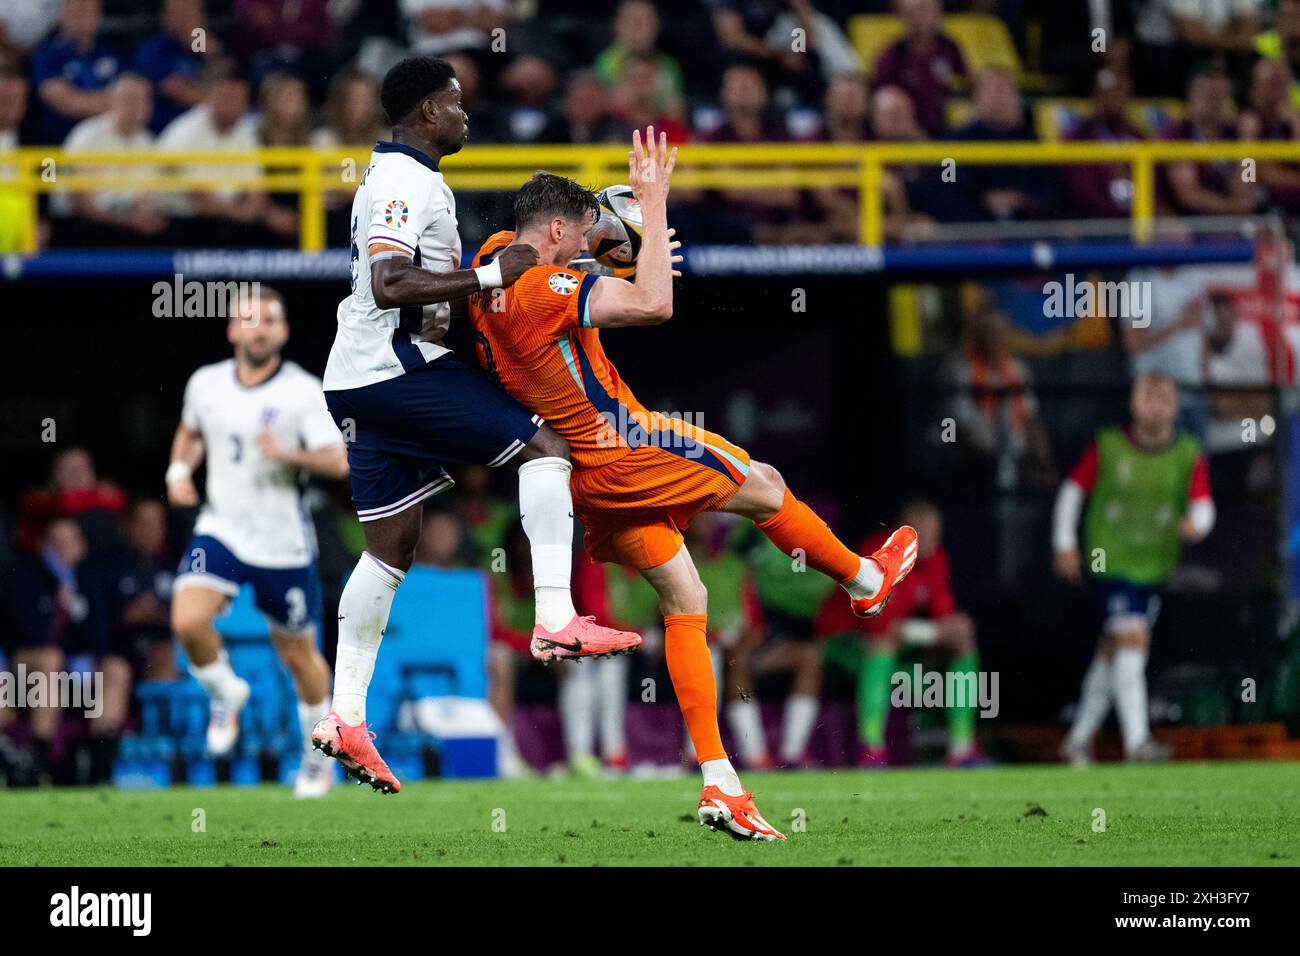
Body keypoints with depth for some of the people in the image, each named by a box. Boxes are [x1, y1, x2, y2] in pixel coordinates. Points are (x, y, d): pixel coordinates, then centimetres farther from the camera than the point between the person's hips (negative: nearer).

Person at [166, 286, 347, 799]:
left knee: (298, 655, 9)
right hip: (221, 530, 2)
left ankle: (318, 754, 33)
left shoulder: (305, 391, -10)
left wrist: (290, 453, -35)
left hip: (283, 543, -2)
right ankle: (225, 692, 9)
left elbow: (337, 462, -18)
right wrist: (179, 469, 4)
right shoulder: (206, 383, 2)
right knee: (187, 621, -23)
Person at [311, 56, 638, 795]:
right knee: (544, 447, -8)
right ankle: (557, 620, -15)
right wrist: (491, 275, -22)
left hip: (362, 383, 10)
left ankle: (346, 716, 9)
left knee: (392, 546, 11)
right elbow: (390, 286, -26)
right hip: (397, 366, -10)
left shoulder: (399, 177, 21)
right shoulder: (406, 182, -13)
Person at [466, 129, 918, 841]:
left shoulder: (490, 261, 2)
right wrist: (653, 202, -27)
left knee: (684, 602, 11)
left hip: (585, 476, 9)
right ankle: (864, 580, 39)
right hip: (626, 452, -9)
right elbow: (653, 304, -35)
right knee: (765, 487, 13)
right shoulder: (542, 290, -26)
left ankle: (718, 784, 6)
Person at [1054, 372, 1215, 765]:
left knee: (1112, 652, 14)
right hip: (1110, 564, -4)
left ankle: (1079, 739, 28)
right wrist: (1064, 545, 0)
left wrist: (1196, 524, -29)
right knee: (1131, 639, -18)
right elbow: (1072, 490, 4)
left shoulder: (1188, 455, 0)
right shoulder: (1107, 448, -6)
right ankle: (1136, 741, -23)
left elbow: (1203, 506, -5)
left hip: (1154, 567, 4)